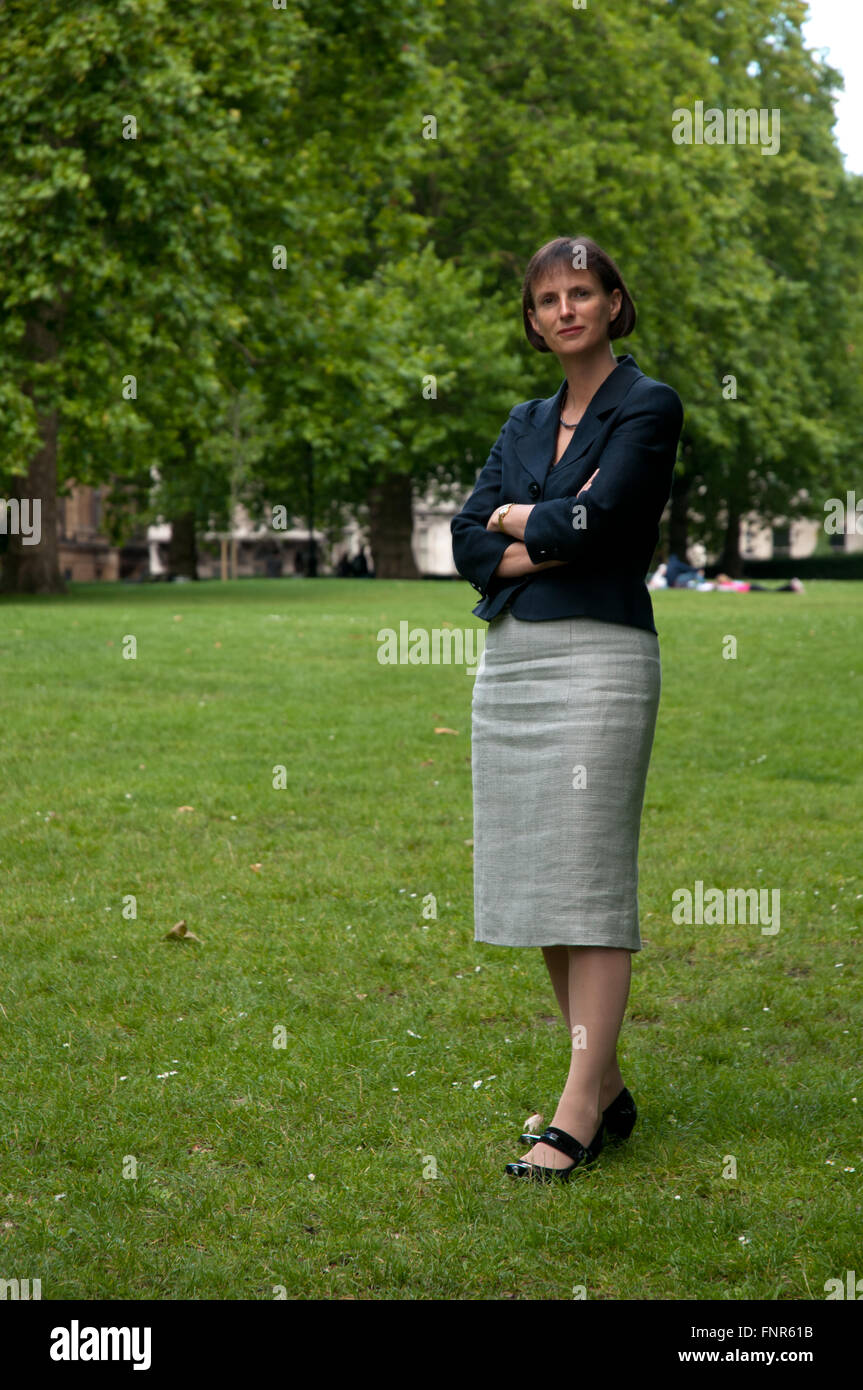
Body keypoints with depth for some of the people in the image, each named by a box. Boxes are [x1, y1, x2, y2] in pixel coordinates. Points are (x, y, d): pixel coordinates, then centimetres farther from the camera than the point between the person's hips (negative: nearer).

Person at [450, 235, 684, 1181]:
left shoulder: (648, 408, -2)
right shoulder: (526, 423, 18)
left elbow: (593, 518, -16)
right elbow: (468, 544, 7)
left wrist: (518, 518, 2)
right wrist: (552, 542, -10)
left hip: (598, 658, -7)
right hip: (508, 660, 7)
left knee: (590, 883, -8)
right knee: (534, 883, 8)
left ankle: (577, 1115, -7)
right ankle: (608, 1089, 18)